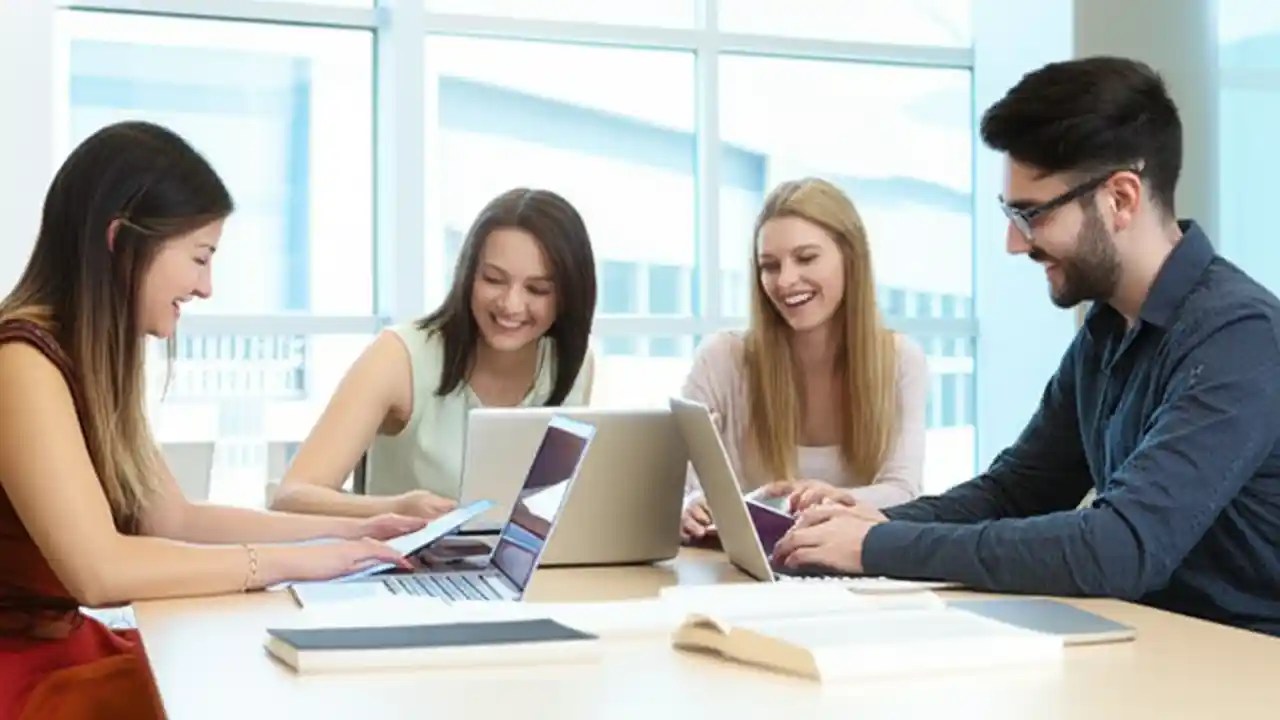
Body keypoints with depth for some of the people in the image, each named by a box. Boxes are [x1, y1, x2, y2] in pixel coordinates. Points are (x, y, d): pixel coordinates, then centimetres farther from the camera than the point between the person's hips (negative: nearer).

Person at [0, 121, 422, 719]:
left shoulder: (88, 358, 10)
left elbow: (175, 520, 15)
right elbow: (97, 569, -26)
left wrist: (351, 532, 9)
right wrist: (289, 560, -18)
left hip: (69, 649, 8)